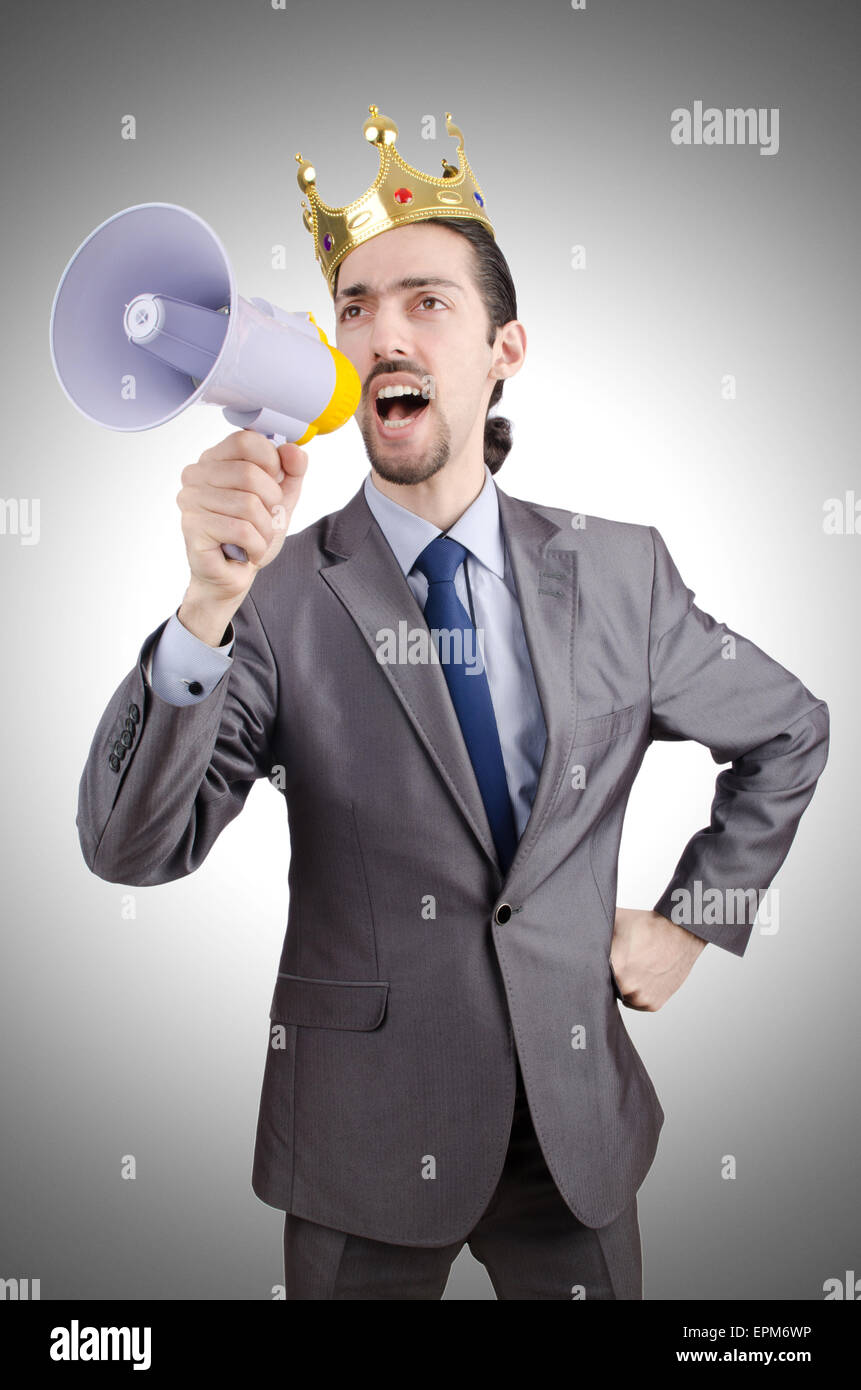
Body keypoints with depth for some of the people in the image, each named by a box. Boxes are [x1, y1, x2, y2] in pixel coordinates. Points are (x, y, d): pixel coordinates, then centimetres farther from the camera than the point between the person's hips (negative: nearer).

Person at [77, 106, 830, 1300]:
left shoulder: (621, 571, -4)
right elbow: (129, 848, -21)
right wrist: (208, 605, -35)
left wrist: (694, 920, 4)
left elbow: (787, 733, 10)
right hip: (365, 1139, -2)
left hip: (579, 1127, 3)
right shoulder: (283, 593, -12)